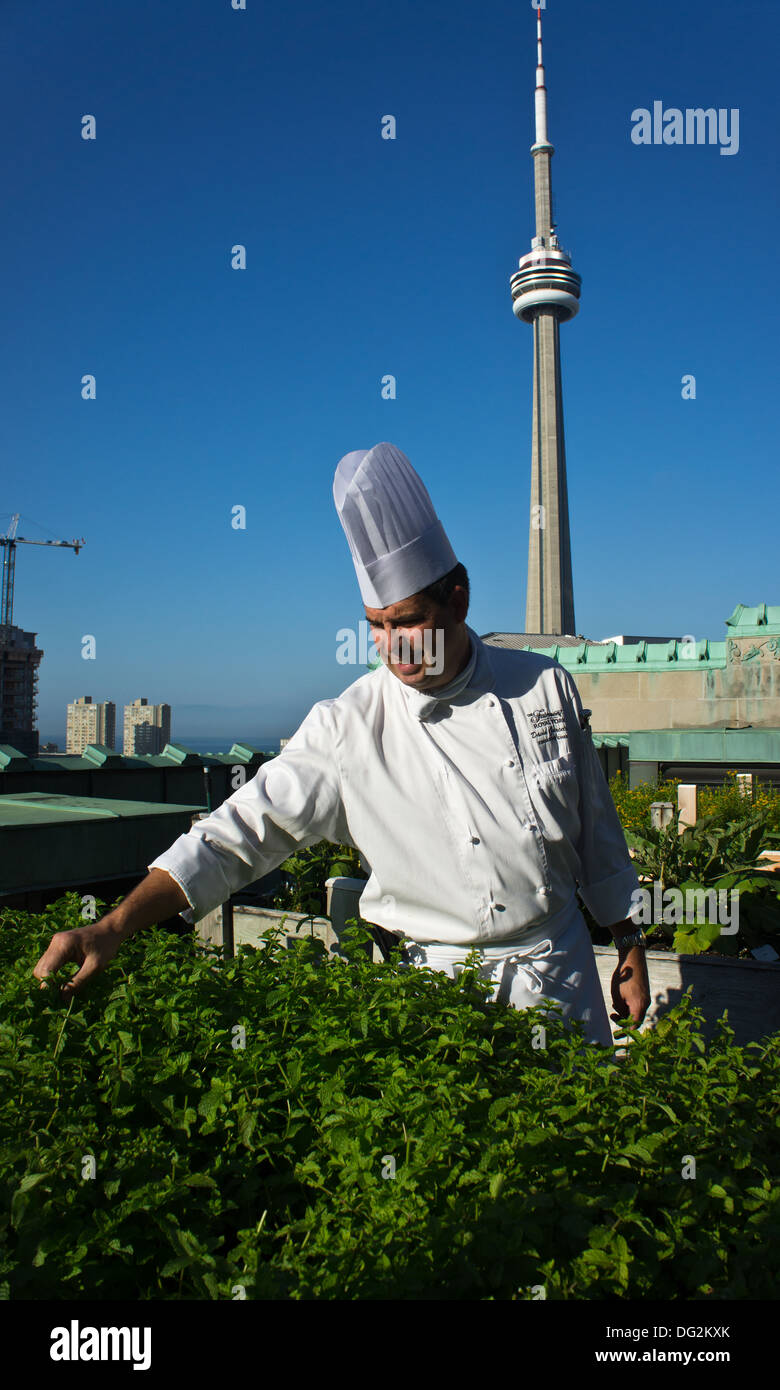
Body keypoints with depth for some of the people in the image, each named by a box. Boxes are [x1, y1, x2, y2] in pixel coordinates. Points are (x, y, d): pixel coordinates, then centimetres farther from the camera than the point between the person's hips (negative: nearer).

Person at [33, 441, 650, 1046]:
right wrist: (114, 926, -24)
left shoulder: (546, 686, -6)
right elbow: (241, 832, -15)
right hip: (437, 985, -2)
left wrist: (630, 952, 9)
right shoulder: (348, 725, -14)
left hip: (561, 975, 2)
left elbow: (597, 831, 4)